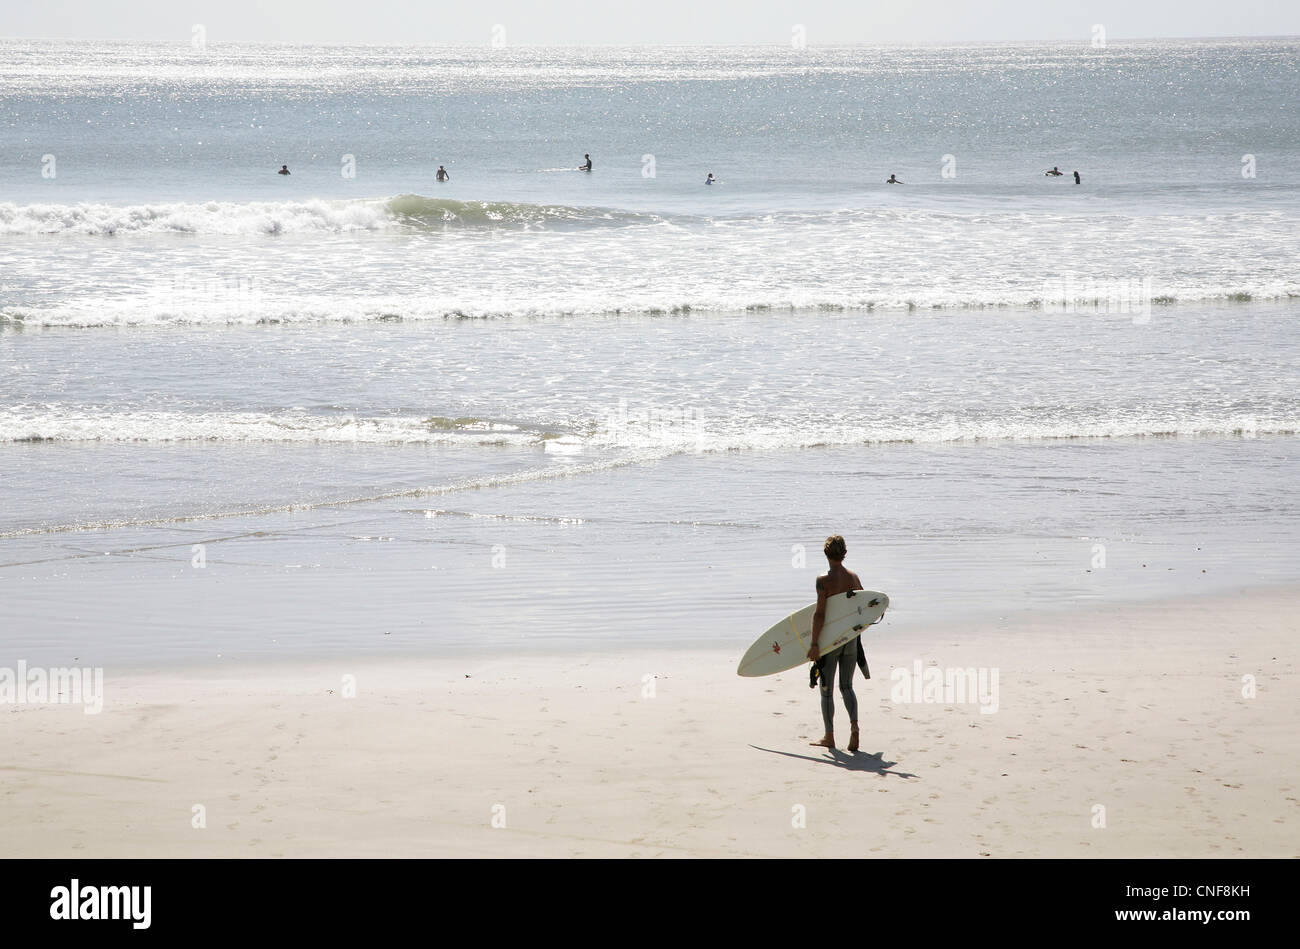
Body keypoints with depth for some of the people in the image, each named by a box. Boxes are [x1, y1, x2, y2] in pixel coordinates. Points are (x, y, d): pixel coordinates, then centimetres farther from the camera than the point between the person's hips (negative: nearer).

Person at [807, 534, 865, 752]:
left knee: (826, 689, 8)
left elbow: (820, 614, -18)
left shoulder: (823, 580, -14)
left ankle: (829, 736, 13)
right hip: (851, 638, 5)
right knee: (846, 686, 13)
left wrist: (814, 644, -15)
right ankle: (854, 725, -8)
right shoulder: (853, 578, 2)